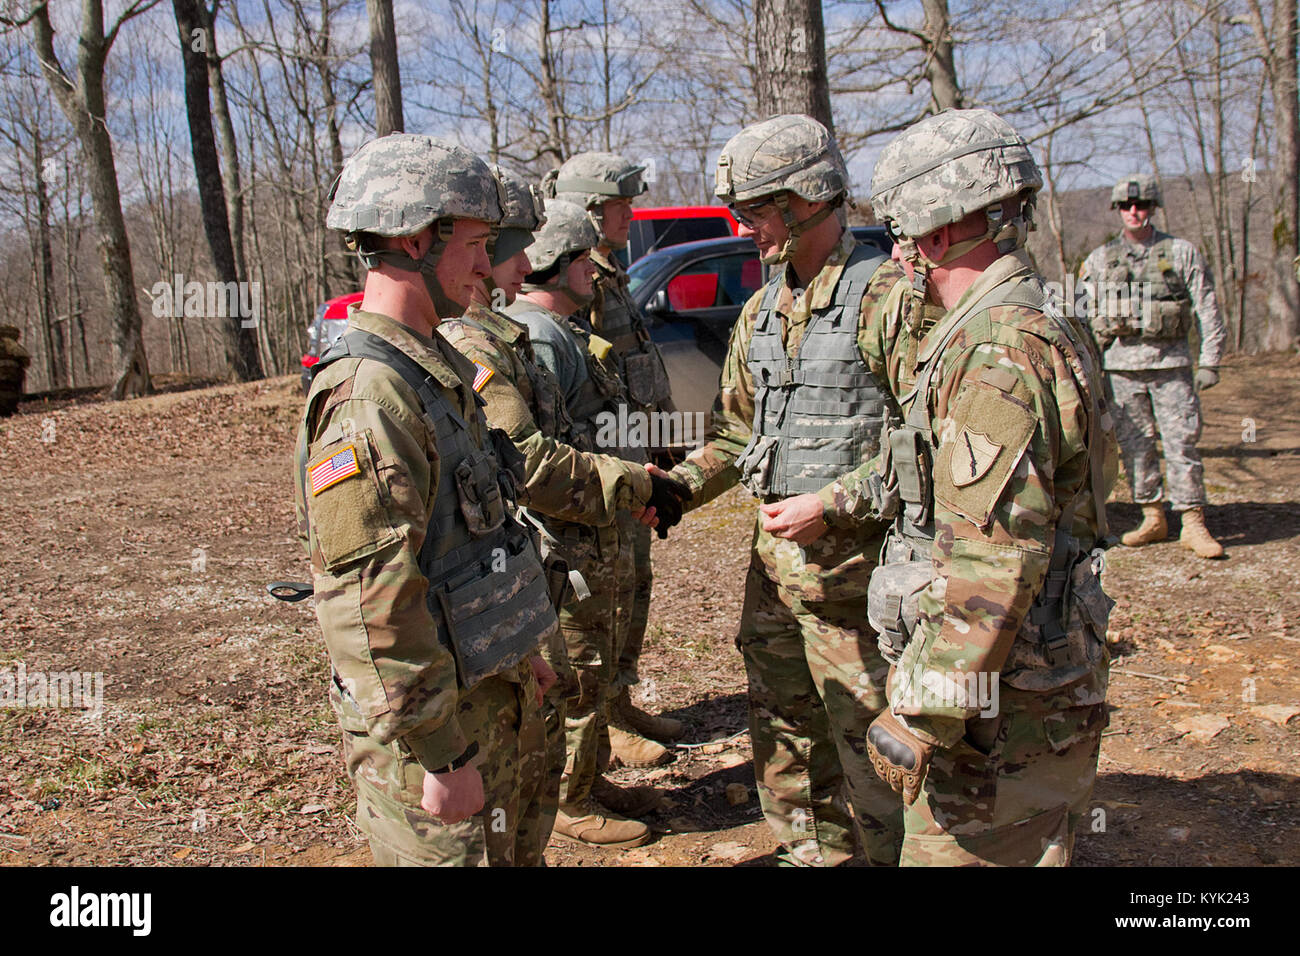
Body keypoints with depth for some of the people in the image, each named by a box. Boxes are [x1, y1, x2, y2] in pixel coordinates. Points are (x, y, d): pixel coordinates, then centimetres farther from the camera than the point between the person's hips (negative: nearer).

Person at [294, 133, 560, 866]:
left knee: (522, 847, 23)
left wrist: (521, 650, 20)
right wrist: (441, 756, -22)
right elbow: (373, 609, -27)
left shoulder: (433, 369, 8)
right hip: (436, 720, -9)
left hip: (499, 696, 9)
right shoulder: (368, 399, -24)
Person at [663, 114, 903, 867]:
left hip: (855, 561, -7)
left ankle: (895, 856, 22)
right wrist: (677, 488, 2)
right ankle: (813, 853, 36)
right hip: (774, 559, 8)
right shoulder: (761, 311, 12)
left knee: (870, 744, 2)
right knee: (785, 738, 18)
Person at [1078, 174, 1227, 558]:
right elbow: (1084, 316, 12)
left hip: (1171, 363, -2)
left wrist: (1209, 363, -2)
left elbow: (1209, 311, 4)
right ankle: (1153, 519, 16)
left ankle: (1194, 525, 2)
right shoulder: (1100, 259, 9)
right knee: (1135, 446, 5)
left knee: (1181, 444, -4)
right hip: (1121, 364, 2)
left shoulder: (1182, 252, 4)